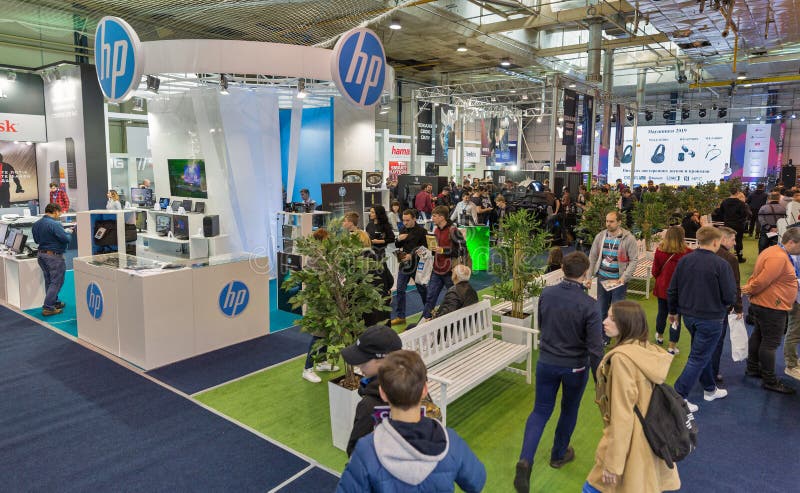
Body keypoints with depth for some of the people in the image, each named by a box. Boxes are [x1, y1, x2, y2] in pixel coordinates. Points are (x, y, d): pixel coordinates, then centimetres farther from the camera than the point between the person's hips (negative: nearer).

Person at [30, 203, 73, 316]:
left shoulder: (36, 224, 8)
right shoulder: (55, 224, -20)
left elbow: (37, 240, 18)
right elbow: (66, 239, -21)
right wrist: (68, 232, 0)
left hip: (41, 255, 9)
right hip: (54, 256, -9)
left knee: (48, 281, 19)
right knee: (56, 282, -1)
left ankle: (54, 302, 29)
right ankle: (48, 308, -3)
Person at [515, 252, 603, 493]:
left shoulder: (546, 294, -9)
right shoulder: (588, 305, -22)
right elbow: (595, 348, -19)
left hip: (546, 362, 2)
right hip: (575, 367, -2)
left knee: (540, 410, 13)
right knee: (569, 410, 22)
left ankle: (525, 460, -5)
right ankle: (558, 454, 41)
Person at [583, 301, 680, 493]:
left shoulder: (622, 358, -24)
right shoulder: (649, 351, 2)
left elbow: (622, 414, -23)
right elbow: (645, 398, 10)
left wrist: (613, 463, -16)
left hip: (628, 440, -8)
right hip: (650, 436, 8)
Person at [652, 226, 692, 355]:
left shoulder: (659, 251, -13)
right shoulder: (687, 253, -21)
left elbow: (655, 271, -2)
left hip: (662, 287, 3)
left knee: (662, 313, 23)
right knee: (676, 317, 9)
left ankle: (659, 337, 44)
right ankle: (672, 347, 15)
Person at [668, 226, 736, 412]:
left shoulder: (684, 260, -2)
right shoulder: (721, 264, -18)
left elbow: (672, 290, 3)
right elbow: (730, 297, -16)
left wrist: (673, 311, 16)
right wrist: (728, 303, 8)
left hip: (688, 316, 6)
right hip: (710, 318, -6)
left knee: (703, 352, 24)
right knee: (699, 358, 2)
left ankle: (710, 389, 40)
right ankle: (679, 396, 2)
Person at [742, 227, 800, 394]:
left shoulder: (772, 251, 11)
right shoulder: (779, 258, -23)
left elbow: (759, 276, 12)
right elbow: (762, 281, -25)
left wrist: (749, 288, -1)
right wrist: (749, 291, -9)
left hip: (761, 304, 10)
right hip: (772, 307, -10)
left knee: (758, 336, 19)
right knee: (770, 343, -2)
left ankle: (752, 368, 33)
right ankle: (770, 381, 7)